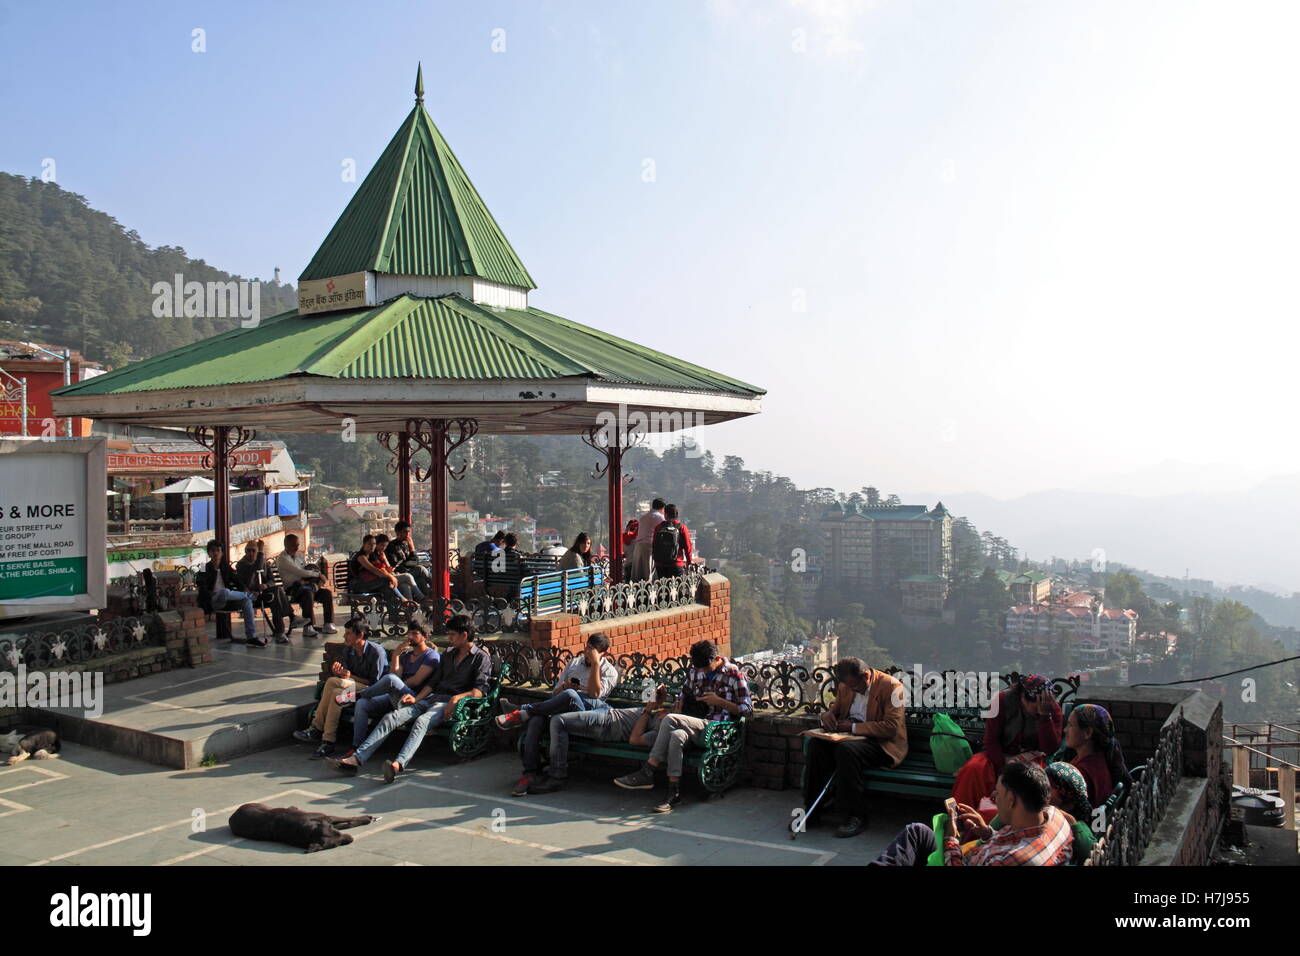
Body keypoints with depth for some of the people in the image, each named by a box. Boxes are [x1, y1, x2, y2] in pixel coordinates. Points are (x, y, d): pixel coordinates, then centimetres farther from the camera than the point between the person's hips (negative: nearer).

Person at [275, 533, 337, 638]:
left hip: (305, 585, 7)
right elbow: (300, 572, -15)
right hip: (292, 589, -7)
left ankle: (328, 624, -12)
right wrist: (318, 574, -9)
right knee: (308, 593, -37)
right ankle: (307, 628, -37)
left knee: (327, 592, -14)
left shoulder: (299, 555, 20)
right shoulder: (282, 559, -7)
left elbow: (306, 570, 21)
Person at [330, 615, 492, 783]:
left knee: (421, 721, -37)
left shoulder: (481, 657, 3)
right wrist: (416, 698, 6)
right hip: (431, 697, 7)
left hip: (449, 703, -7)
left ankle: (399, 764, -58)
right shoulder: (448, 654, 25)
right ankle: (356, 759, -23)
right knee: (391, 717, -14)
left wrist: (457, 698, -25)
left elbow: (481, 690, -9)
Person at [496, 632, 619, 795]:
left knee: (570, 695, -40)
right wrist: (564, 687, 2)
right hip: (561, 707, 4)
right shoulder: (575, 662, 29)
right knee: (535, 720, -31)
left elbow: (594, 693, -6)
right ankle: (531, 773, -33)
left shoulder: (609, 671, 14)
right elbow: (555, 693, 26)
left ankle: (523, 712, -26)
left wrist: (595, 663, -6)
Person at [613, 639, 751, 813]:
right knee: (676, 735, -32)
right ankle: (674, 793, -29)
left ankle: (647, 774, -23)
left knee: (670, 719, -27)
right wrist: (678, 709, 4)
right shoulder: (694, 671, 16)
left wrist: (719, 701, -11)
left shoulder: (734, 674, -1)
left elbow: (747, 709, -1)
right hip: (696, 728, 6)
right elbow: (683, 696, 26)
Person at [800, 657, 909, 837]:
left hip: (882, 743, -7)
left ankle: (856, 817, -25)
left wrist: (854, 727, -21)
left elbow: (891, 727, -19)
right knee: (814, 744, -19)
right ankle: (812, 809, -13)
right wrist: (827, 717, -3)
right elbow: (834, 709, 23)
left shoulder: (891, 686, -12)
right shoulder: (845, 685, 9)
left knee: (846, 749, -35)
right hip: (848, 736, 7)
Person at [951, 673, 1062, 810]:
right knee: (973, 769, -29)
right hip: (1001, 754, 0)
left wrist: (1045, 715, -29)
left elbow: (1050, 749, -19)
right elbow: (991, 739, -9)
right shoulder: (1003, 700, -12)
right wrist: (1003, 769, -21)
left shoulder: (1053, 709, -10)